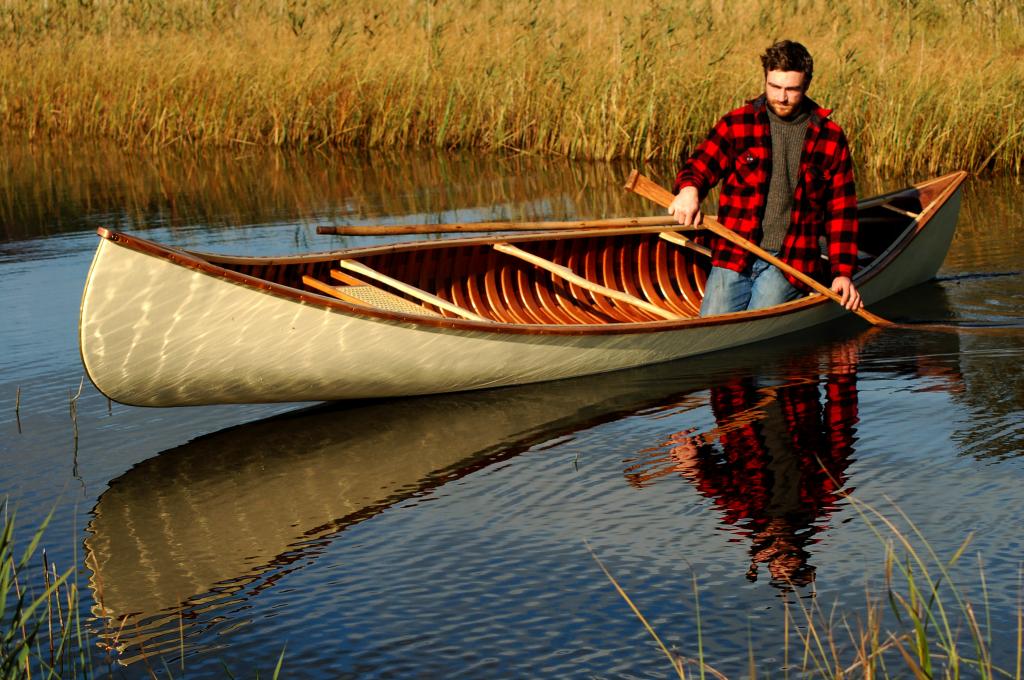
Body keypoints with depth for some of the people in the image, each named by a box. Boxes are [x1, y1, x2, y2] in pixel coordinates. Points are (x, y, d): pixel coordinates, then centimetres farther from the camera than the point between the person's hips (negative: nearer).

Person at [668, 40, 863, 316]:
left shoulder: (830, 137, 6)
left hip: (790, 261, -1)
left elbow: (841, 211, 9)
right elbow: (700, 165, 1)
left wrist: (843, 272, 0)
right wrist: (689, 189, -24)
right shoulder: (737, 123, 5)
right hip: (733, 258, 1)